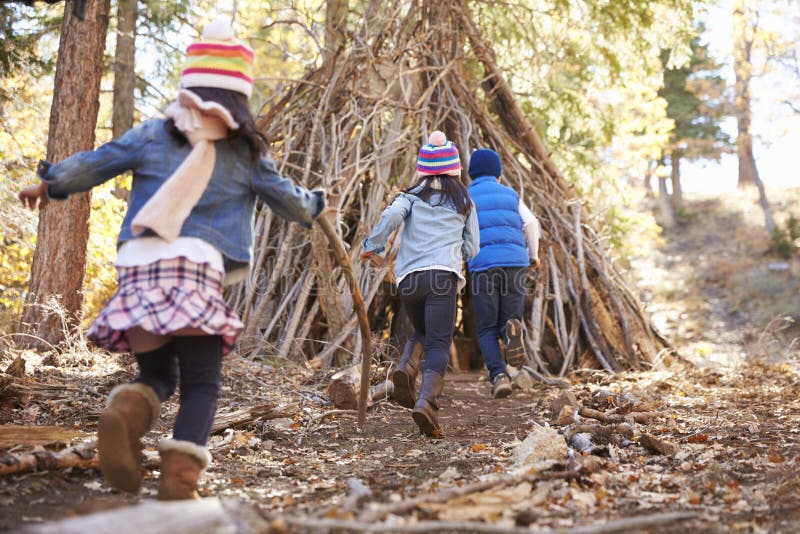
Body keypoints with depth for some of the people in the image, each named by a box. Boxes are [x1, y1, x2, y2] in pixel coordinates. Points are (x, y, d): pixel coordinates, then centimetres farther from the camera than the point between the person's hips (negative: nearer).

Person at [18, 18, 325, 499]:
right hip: (197, 268, -3)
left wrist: (49, 184, 38)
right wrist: (316, 205, 44)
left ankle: (127, 411, -16)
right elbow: (290, 202, 22)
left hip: (138, 266, 3)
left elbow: (93, 164, 20)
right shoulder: (247, 152, 10)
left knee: (157, 373, 17)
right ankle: (180, 479, -12)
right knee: (201, 384, 5)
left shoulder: (152, 134, 13)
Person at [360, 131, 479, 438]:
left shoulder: (412, 196, 14)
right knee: (439, 344, -6)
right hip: (443, 277, -2)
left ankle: (405, 369, -6)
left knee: (421, 333, 24)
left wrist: (372, 246, 4)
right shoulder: (464, 202, 18)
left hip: (409, 277, 2)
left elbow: (391, 216, -7)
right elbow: (471, 249, 18)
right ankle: (426, 402, -29)